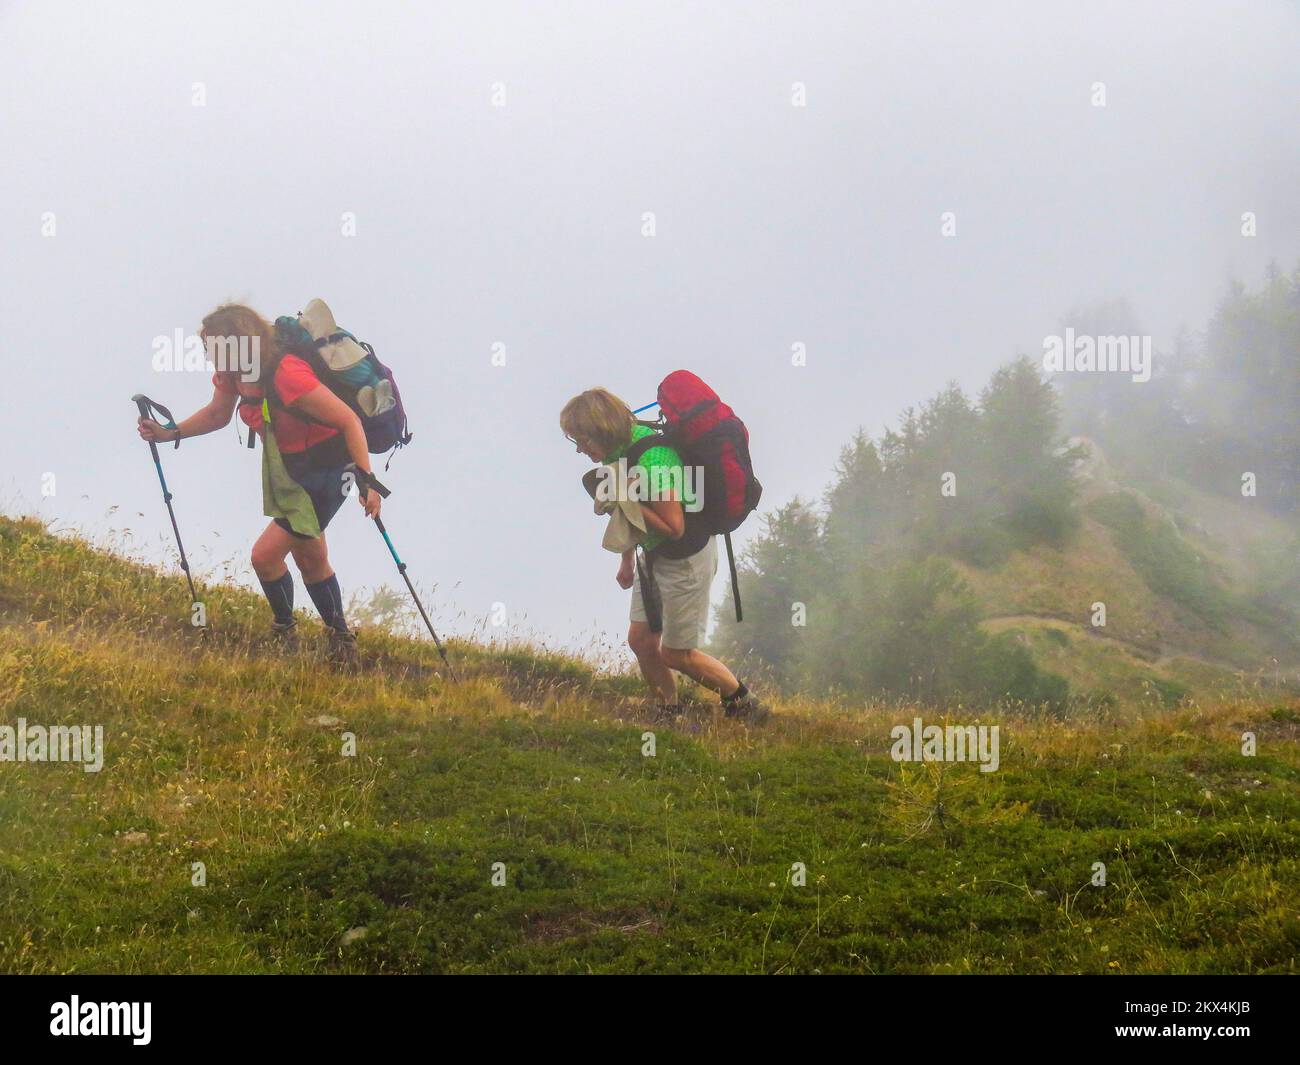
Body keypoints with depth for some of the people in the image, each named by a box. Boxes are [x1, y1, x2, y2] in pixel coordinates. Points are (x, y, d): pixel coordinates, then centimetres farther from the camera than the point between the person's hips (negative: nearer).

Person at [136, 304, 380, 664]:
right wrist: (170, 433, -1)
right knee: (309, 557, 19)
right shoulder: (231, 373, -9)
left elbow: (349, 421, -29)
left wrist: (367, 481, -31)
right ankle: (339, 636, 36)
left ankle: (284, 629, 16)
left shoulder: (286, 376, -34)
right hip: (283, 466, 8)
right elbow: (217, 414, 13)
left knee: (265, 555, -10)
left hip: (327, 469, -8)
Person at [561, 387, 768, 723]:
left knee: (676, 653, 1)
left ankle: (744, 704, 18)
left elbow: (673, 527, -31)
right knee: (640, 639, 8)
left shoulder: (651, 460, -32)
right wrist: (627, 561, 22)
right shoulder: (620, 450, -2)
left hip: (686, 558, -9)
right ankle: (669, 713, 23)